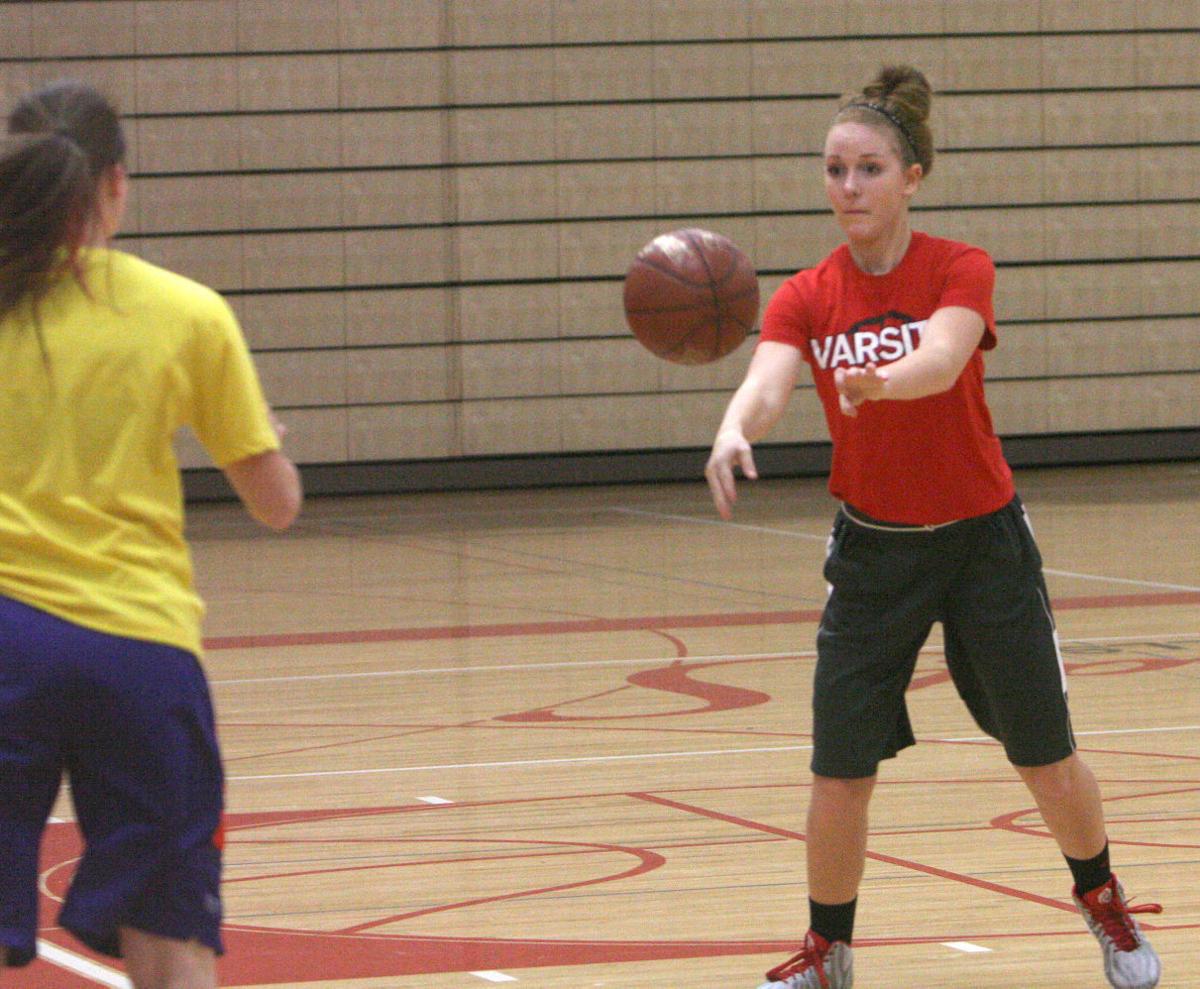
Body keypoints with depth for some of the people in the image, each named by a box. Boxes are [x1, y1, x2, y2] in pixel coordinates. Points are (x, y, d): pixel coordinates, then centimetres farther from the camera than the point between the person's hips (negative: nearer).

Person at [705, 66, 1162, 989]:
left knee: (1047, 758, 7)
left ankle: (1103, 900, 34)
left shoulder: (961, 270, -11)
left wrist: (881, 381, -55)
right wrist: (734, 430, -48)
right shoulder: (807, 299, -5)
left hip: (982, 539, -1)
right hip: (873, 548, 2)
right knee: (840, 770, -5)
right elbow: (767, 380, -25)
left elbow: (940, 360, -32)